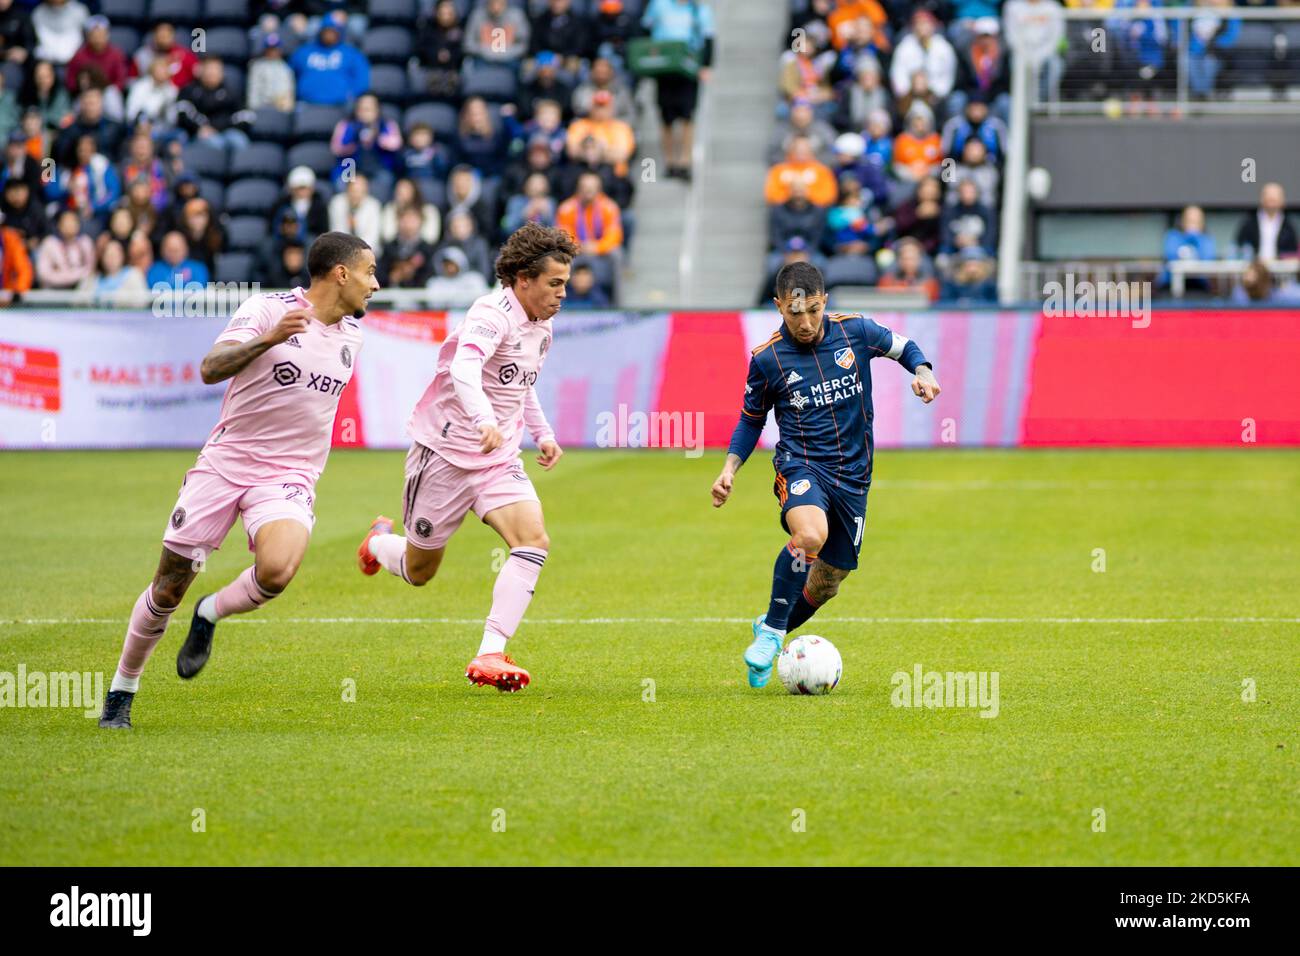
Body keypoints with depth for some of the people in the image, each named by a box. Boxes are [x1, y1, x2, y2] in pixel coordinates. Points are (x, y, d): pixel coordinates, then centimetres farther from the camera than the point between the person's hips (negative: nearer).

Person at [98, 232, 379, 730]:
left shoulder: (351, 332, 9)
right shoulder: (267, 308, -9)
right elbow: (211, 369, -22)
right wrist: (269, 338, -35)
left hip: (288, 476, 3)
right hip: (226, 460, -3)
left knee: (277, 571, -28)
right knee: (168, 588, 2)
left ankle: (209, 615, 3)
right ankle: (121, 691, 23)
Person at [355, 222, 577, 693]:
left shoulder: (541, 326, 8)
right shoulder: (493, 314, -21)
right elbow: (464, 369, -41)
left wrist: (542, 433, 18)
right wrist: (484, 420, -57)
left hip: (499, 460, 7)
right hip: (446, 454, -7)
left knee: (534, 542, -19)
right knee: (418, 571, 8)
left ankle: (489, 655, -22)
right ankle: (380, 541, 45)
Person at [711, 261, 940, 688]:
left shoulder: (855, 332, -3)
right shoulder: (767, 360, -6)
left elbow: (904, 347, 15)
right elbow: (751, 419, 9)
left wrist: (922, 373, -5)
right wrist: (729, 469, -2)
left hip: (853, 474, 3)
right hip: (801, 464, -3)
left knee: (828, 580, 9)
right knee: (810, 536, -35)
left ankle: (771, 628, 37)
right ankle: (772, 630, -17)